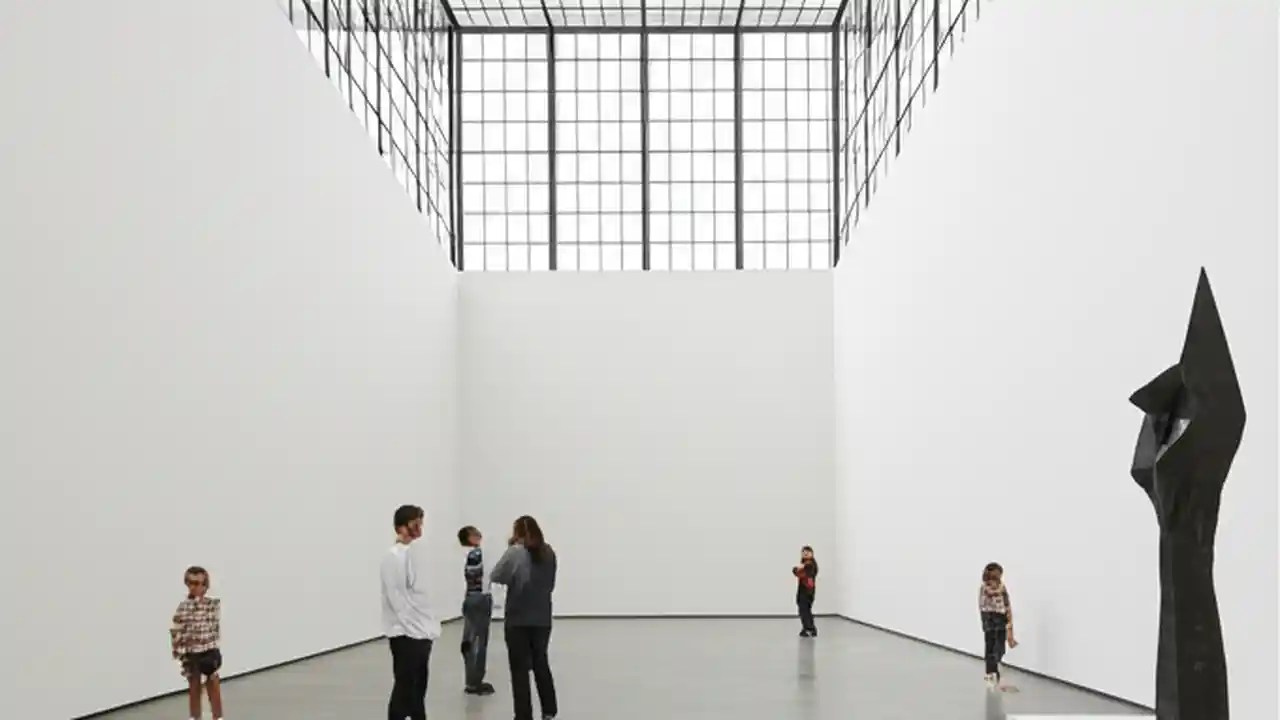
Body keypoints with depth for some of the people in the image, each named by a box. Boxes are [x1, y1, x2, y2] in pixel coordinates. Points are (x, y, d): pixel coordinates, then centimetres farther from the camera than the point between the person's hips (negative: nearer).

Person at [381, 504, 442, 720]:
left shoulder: (412, 552, 12)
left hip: (420, 632, 9)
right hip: (405, 634, -9)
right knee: (404, 688, -5)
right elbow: (397, 597, -18)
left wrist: (428, 627, 13)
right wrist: (412, 628, -18)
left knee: (418, 687, 14)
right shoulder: (394, 556, -15)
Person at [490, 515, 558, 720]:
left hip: (518, 620, -5)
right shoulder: (549, 553, 3)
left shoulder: (515, 552, -11)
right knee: (541, 663, 20)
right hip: (542, 618, 5)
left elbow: (495, 577, -5)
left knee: (520, 669, 4)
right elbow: (551, 584, 9)